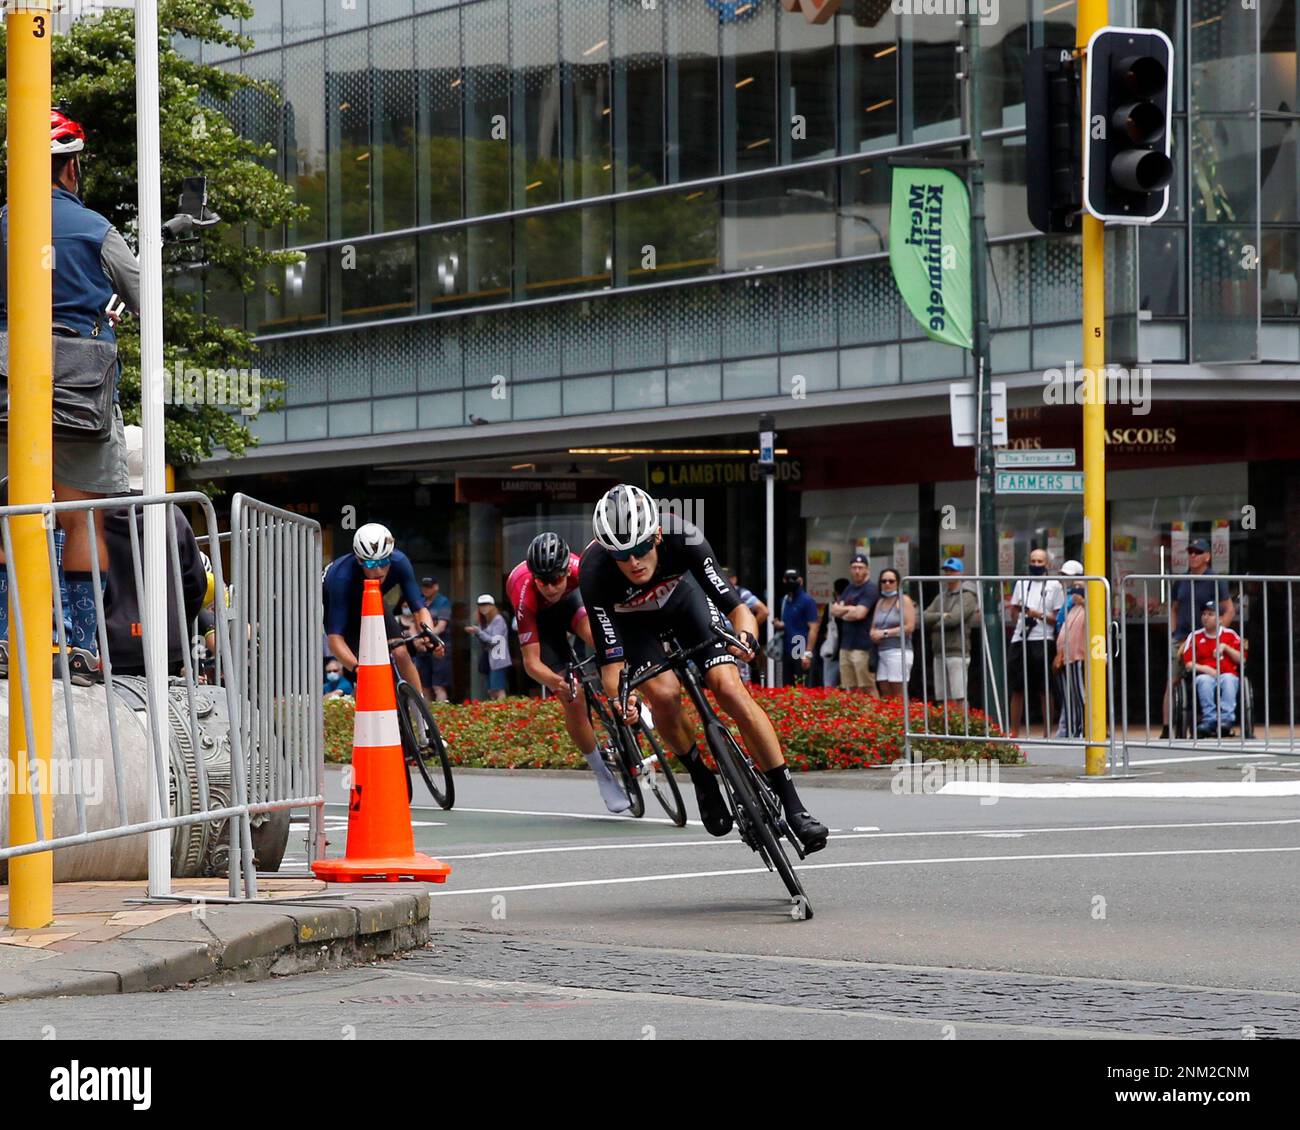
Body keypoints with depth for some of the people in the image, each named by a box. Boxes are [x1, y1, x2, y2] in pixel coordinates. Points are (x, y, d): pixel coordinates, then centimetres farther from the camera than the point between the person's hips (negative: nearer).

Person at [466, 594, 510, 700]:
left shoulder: (498, 620, -6)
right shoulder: (485, 622, 16)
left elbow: (494, 640, -13)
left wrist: (478, 631, -14)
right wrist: (475, 633, 1)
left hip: (498, 660, -8)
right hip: (489, 660, 8)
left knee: (498, 690, -16)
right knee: (491, 691, 4)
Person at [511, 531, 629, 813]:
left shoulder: (579, 568, -38)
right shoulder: (525, 594, -40)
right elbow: (531, 662, -38)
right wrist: (556, 681, -56)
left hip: (570, 600, 2)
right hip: (539, 618, -2)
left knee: (594, 632, -34)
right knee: (572, 698, -11)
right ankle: (604, 777, 3)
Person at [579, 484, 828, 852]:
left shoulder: (682, 537, -36)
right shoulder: (594, 572, -37)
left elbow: (736, 606, -35)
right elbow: (610, 657, -35)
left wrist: (746, 636, -56)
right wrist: (619, 698, -54)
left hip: (683, 595, 1)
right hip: (630, 619, -1)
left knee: (729, 688, -17)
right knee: (664, 694, -27)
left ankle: (792, 805, -12)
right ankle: (702, 780, 0)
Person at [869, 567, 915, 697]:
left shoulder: (903, 600, -3)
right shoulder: (880, 602, 18)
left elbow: (909, 627, -12)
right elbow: (873, 627, 23)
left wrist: (885, 633, -10)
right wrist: (874, 634, -2)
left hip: (899, 651, -7)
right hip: (882, 652, 7)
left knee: (898, 696, -10)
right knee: (885, 695, 2)